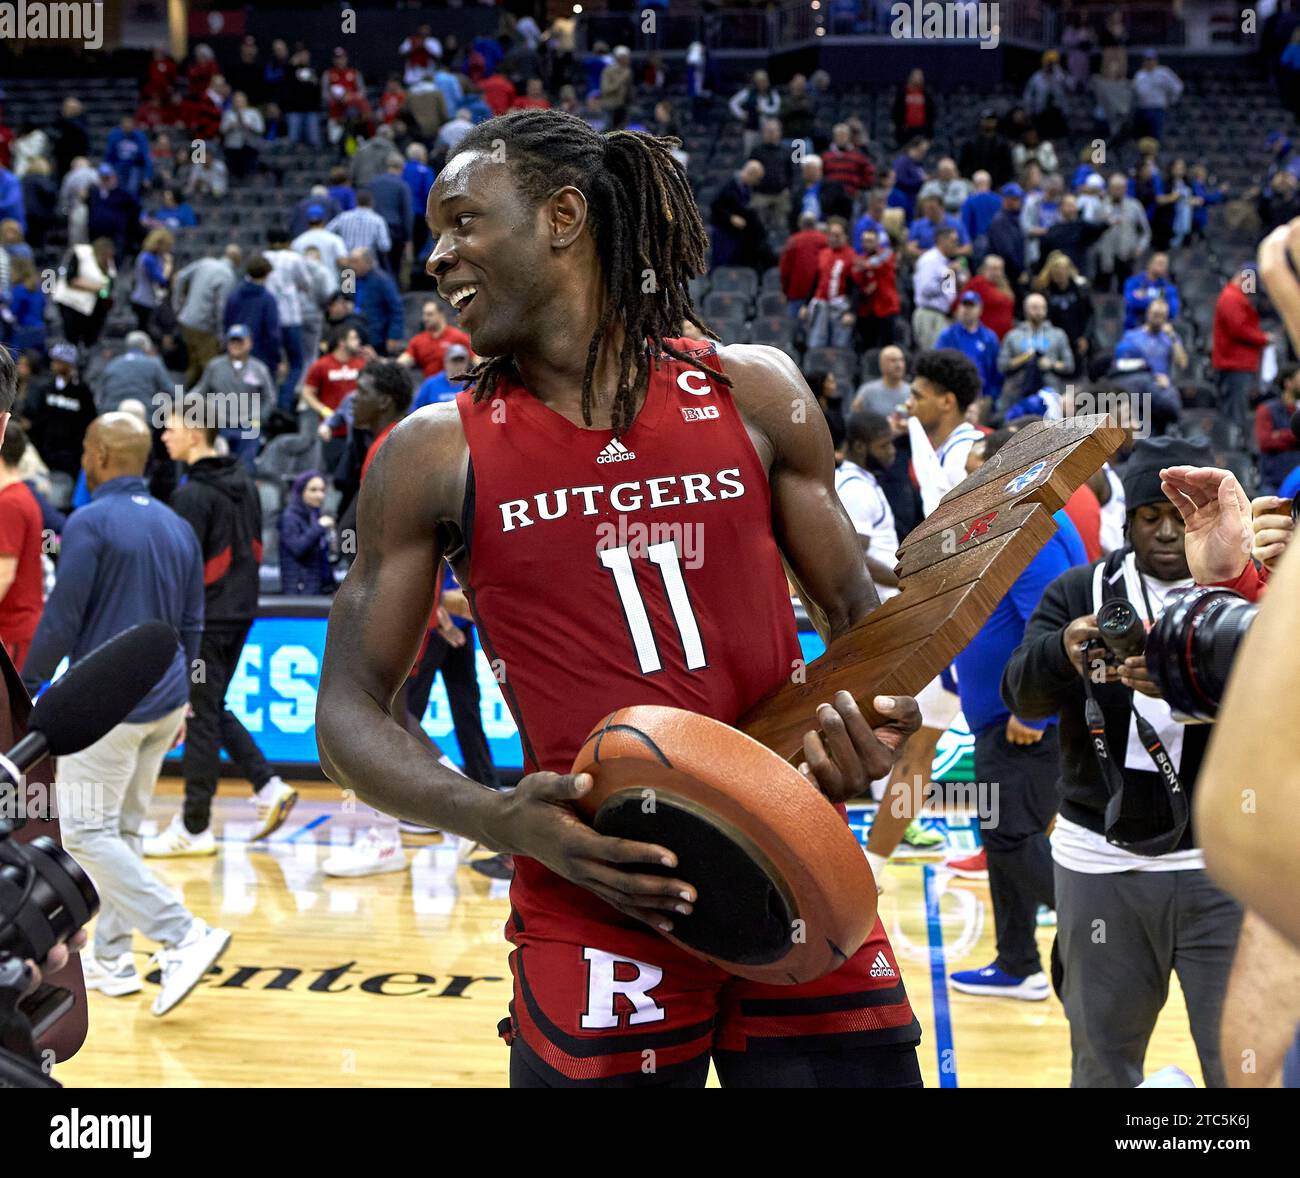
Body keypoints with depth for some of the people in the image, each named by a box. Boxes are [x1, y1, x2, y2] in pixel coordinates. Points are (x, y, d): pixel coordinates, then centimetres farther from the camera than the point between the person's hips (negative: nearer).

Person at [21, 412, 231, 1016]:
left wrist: (26, 687, -2)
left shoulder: (89, 523, -12)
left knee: (87, 833, -3)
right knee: (121, 829, 16)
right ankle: (111, 961, 19)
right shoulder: (178, 527, 10)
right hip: (163, 703, 8)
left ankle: (184, 936, -13)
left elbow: (61, 619, -14)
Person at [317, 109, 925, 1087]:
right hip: (595, 915, -1)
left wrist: (876, 714, -10)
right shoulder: (434, 456, 1)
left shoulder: (754, 392, 4)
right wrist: (495, 819, -16)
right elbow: (349, 710, 2)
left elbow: (857, 609, 13)